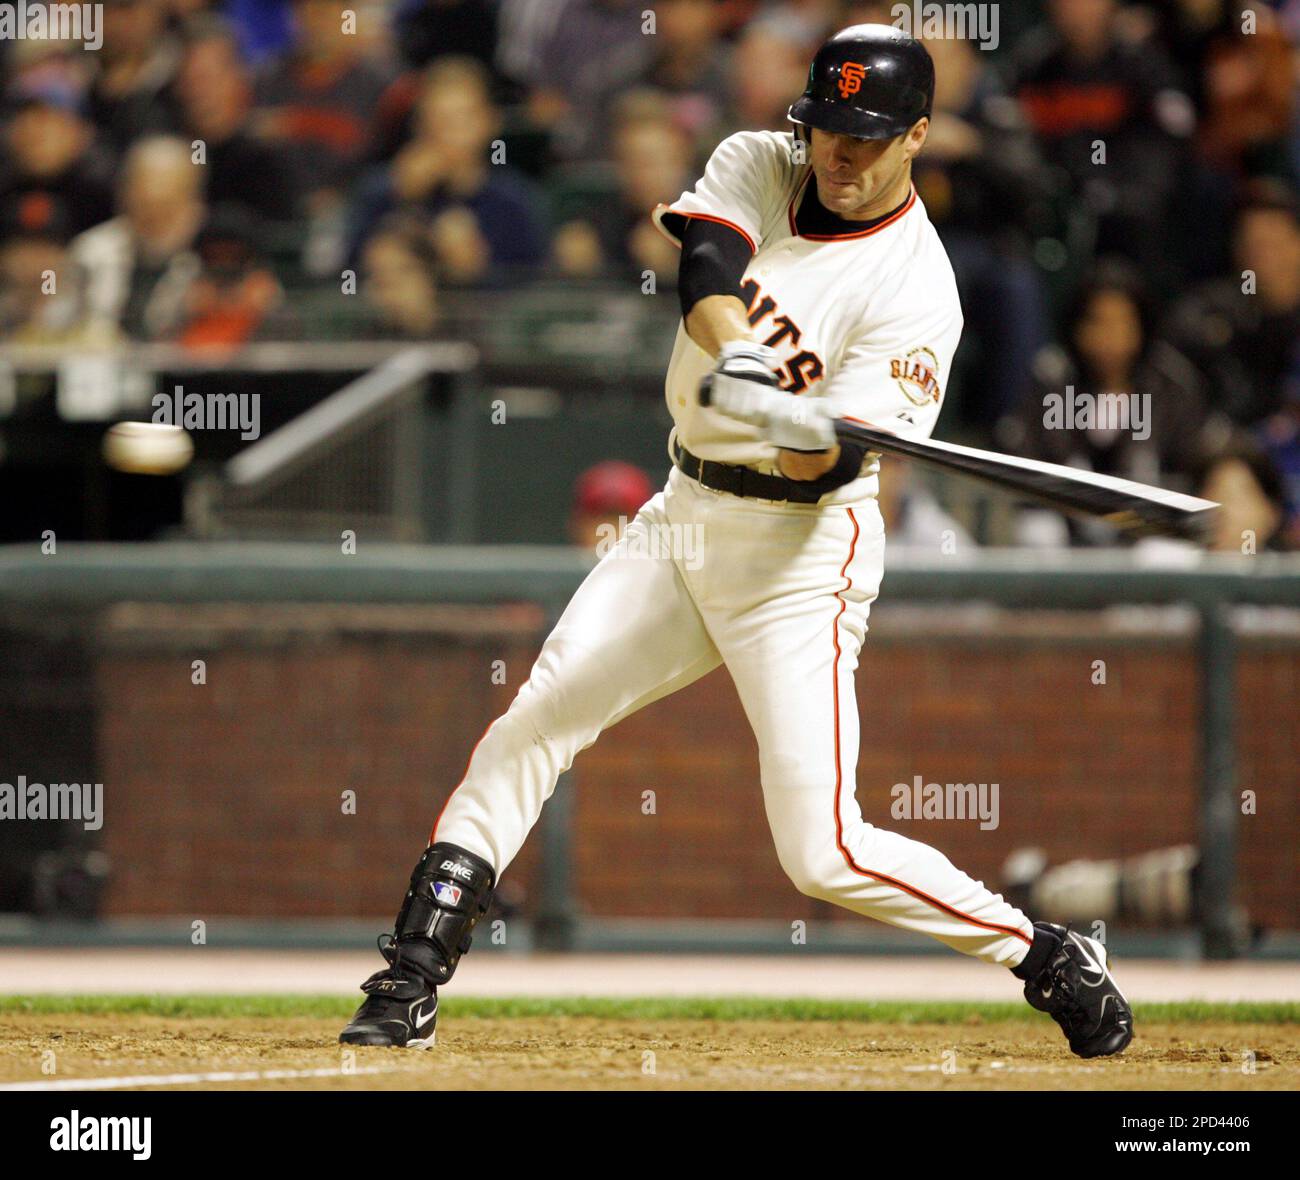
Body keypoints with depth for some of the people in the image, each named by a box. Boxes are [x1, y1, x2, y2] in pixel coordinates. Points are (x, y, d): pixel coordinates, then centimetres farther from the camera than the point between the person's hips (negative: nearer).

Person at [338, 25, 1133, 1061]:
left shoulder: (915, 290, -15)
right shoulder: (758, 166, 1)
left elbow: (821, 468, -21)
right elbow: (709, 270, -20)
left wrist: (807, 427, -45)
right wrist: (741, 362, -40)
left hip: (802, 554, -6)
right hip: (685, 515, 6)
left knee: (823, 850, -12)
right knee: (533, 722, -3)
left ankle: (1053, 960, 5)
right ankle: (412, 984, 1)